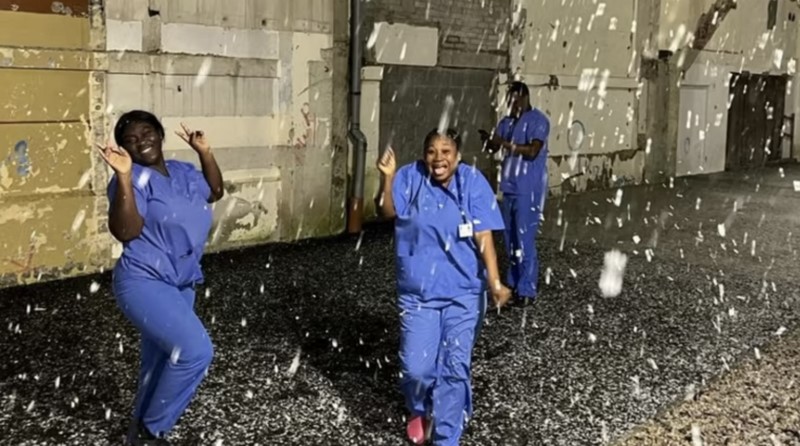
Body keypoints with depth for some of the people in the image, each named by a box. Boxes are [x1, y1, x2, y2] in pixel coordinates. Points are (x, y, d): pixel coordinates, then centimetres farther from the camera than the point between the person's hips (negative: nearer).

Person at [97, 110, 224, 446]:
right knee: (196, 351, -23)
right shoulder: (134, 179, -15)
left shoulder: (182, 171, 8)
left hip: (181, 285, 8)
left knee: (160, 362, 19)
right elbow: (126, 232, -26)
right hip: (144, 282, -8)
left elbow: (215, 192, 21)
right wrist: (124, 176, -31)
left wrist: (205, 152, 10)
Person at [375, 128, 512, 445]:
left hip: (463, 293, 0)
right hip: (417, 292, 1)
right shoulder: (410, 178, -6)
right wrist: (387, 178, -34)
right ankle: (419, 411, 36)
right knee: (416, 368, 1)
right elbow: (388, 211, -18)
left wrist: (495, 282, -24)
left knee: (455, 368, 2)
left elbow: (484, 237, -14)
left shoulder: (473, 183, -9)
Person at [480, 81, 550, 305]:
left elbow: (533, 151, -21)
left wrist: (506, 143, -24)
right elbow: (494, 147, 3)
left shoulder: (538, 120, -10)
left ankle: (527, 289, -2)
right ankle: (513, 283, 25)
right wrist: (488, 139, -19)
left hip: (529, 191, -8)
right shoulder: (506, 122, 13)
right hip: (509, 187, 8)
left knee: (525, 240, -7)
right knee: (511, 239, 14)